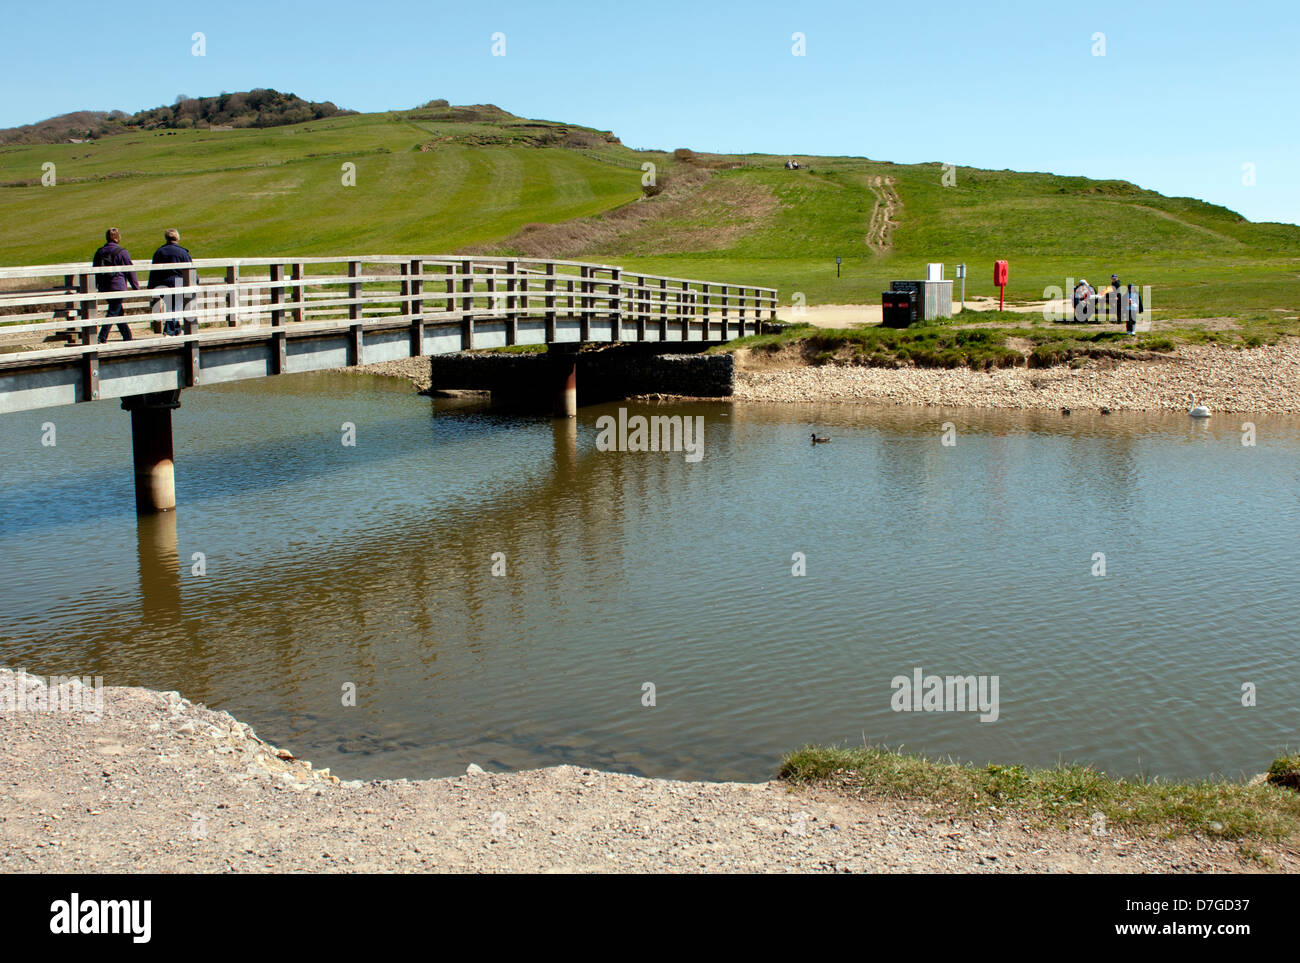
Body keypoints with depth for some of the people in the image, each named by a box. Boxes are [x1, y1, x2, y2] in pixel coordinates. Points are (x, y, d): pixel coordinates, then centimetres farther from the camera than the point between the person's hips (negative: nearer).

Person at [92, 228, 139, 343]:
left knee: (120, 311, 16)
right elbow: (130, 272, -3)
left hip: (103, 288, 6)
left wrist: (97, 287, 23)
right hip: (118, 286, -6)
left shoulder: (99, 252, 10)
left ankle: (127, 337, 21)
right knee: (113, 313, -5)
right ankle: (101, 338, -14)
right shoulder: (122, 252, -7)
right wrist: (136, 288, 4)